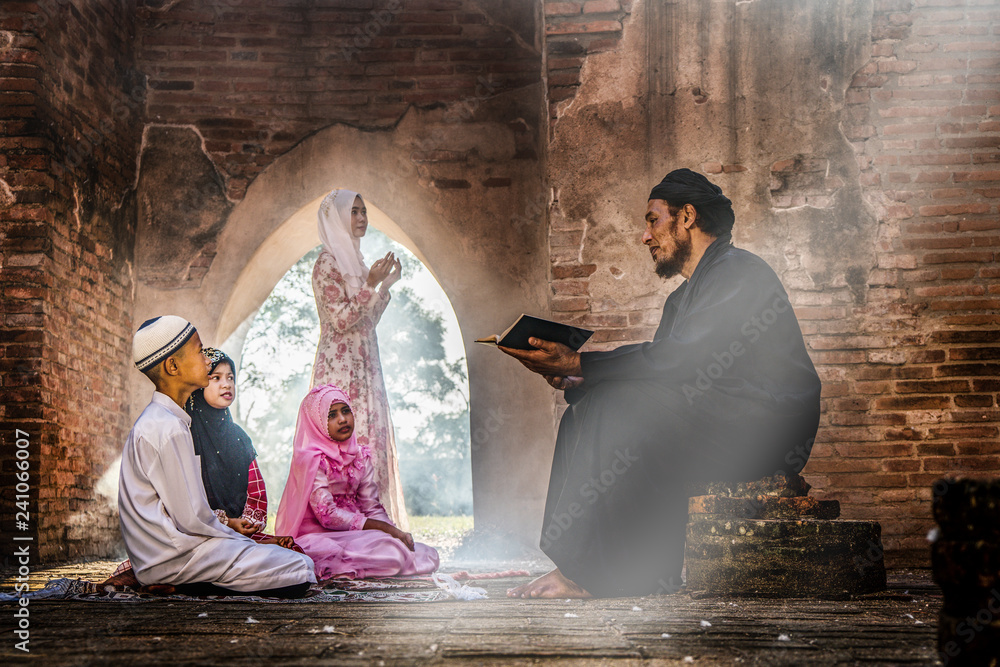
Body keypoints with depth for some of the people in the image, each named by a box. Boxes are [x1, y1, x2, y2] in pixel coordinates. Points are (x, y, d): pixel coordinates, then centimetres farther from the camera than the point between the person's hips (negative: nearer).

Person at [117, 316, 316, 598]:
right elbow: (191, 518, -19)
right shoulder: (169, 429, -19)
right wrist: (232, 534, -3)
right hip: (174, 558, -10)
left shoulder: (155, 421, 14)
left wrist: (228, 529, 9)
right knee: (300, 572, -16)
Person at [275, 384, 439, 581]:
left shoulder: (361, 456, 11)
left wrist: (397, 532, -12)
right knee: (392, 553, -30)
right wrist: (385, 528, -19)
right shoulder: (311, 459, -11)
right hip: (320, 538, -8)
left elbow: (372, 507, 9)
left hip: (353, 534, 8)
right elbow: (327, 515, -18)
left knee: (428, 555, -7)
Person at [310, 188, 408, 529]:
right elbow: (340, 320, -17)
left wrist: (386, 285, 11)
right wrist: (371, 284, -19)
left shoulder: (354, 261, 17)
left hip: (363, 370, 9)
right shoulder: (328, 262, -9)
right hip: (342, 370, -9)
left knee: (369, 439, 7)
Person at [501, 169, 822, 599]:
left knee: (624, 408, -26)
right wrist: (575, 381, -5)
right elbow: (656, 372, 12)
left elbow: (681, 360, -21)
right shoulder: (682, 298, 22)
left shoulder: (739, 272, -9)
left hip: (766, 429, -9)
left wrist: (577, 364, -20)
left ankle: (592, 573, -22)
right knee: (587, 412, -2)